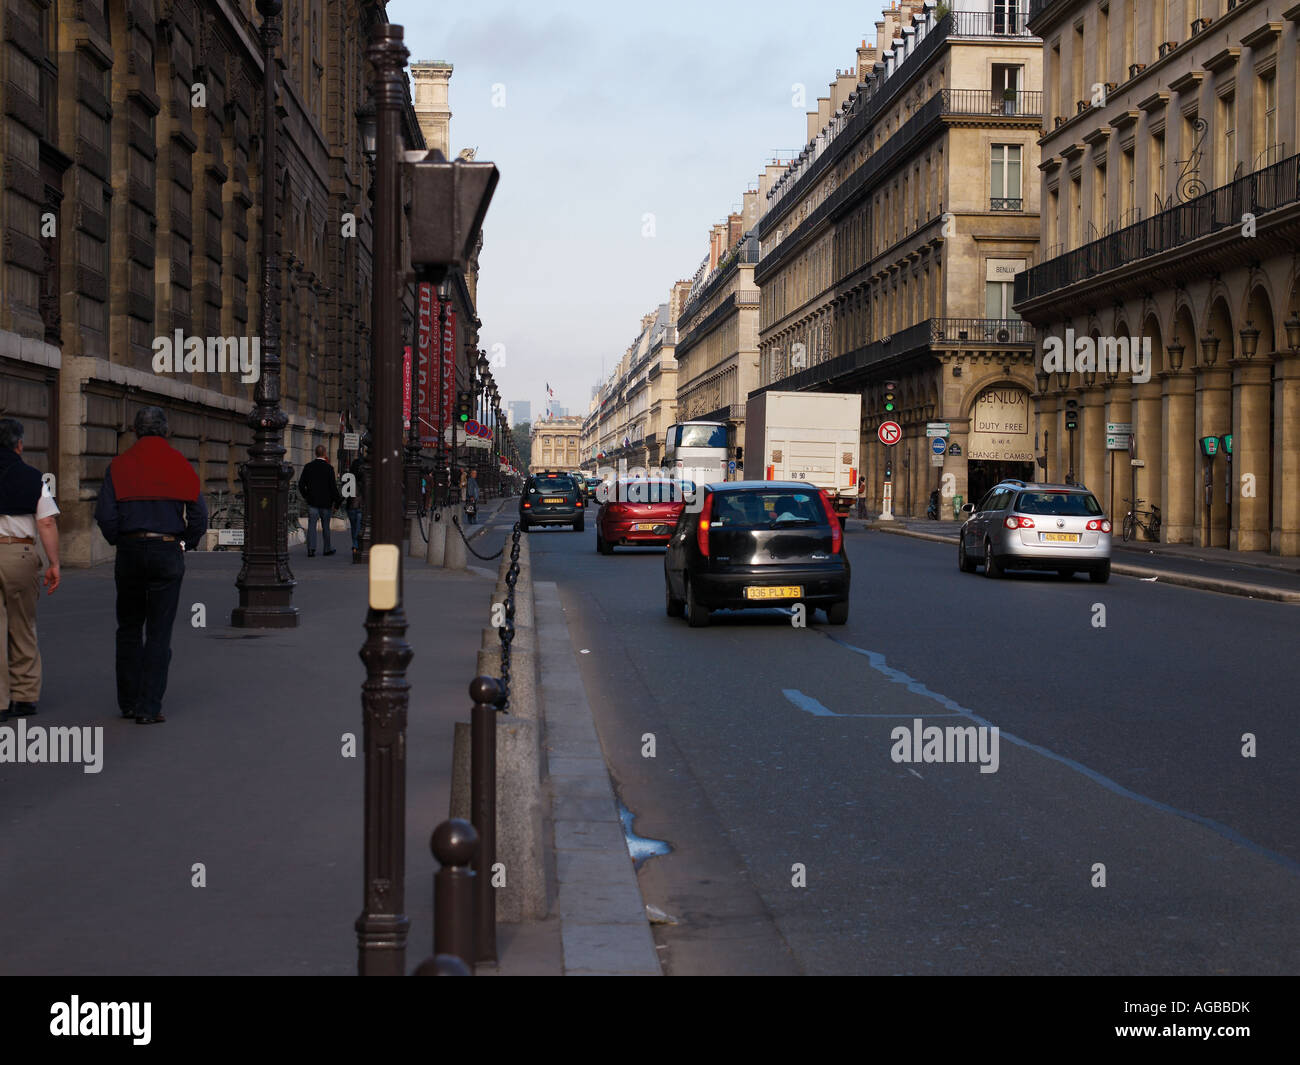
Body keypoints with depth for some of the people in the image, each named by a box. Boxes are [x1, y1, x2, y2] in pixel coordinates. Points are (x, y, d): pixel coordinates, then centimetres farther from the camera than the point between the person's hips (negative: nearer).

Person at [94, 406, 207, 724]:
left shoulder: (119, 465, 0)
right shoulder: (180, 465, 1)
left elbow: (105, 516, -7)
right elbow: (199, 515, -4)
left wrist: (119, 541, 10)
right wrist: (186, 543, 11)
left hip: (129, 552, 1)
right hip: (168, 552, -1)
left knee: (129, 628, 14)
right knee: (159, 632, 2)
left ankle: (128, 702, 17)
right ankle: (149, 707, -2)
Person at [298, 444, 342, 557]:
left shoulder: (308, 466, -1)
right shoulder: (329, 468, -10)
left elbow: (301, 484, 2)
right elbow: (333, 486, -11)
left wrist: (306, 496, 17)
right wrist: (337, 501, 0)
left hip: (312, 502, 2)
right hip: (325, 502, -1)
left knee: (311, 525, 1)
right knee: (325, 526, 10)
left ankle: (311, 548, -14)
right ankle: (327, 549, 20)